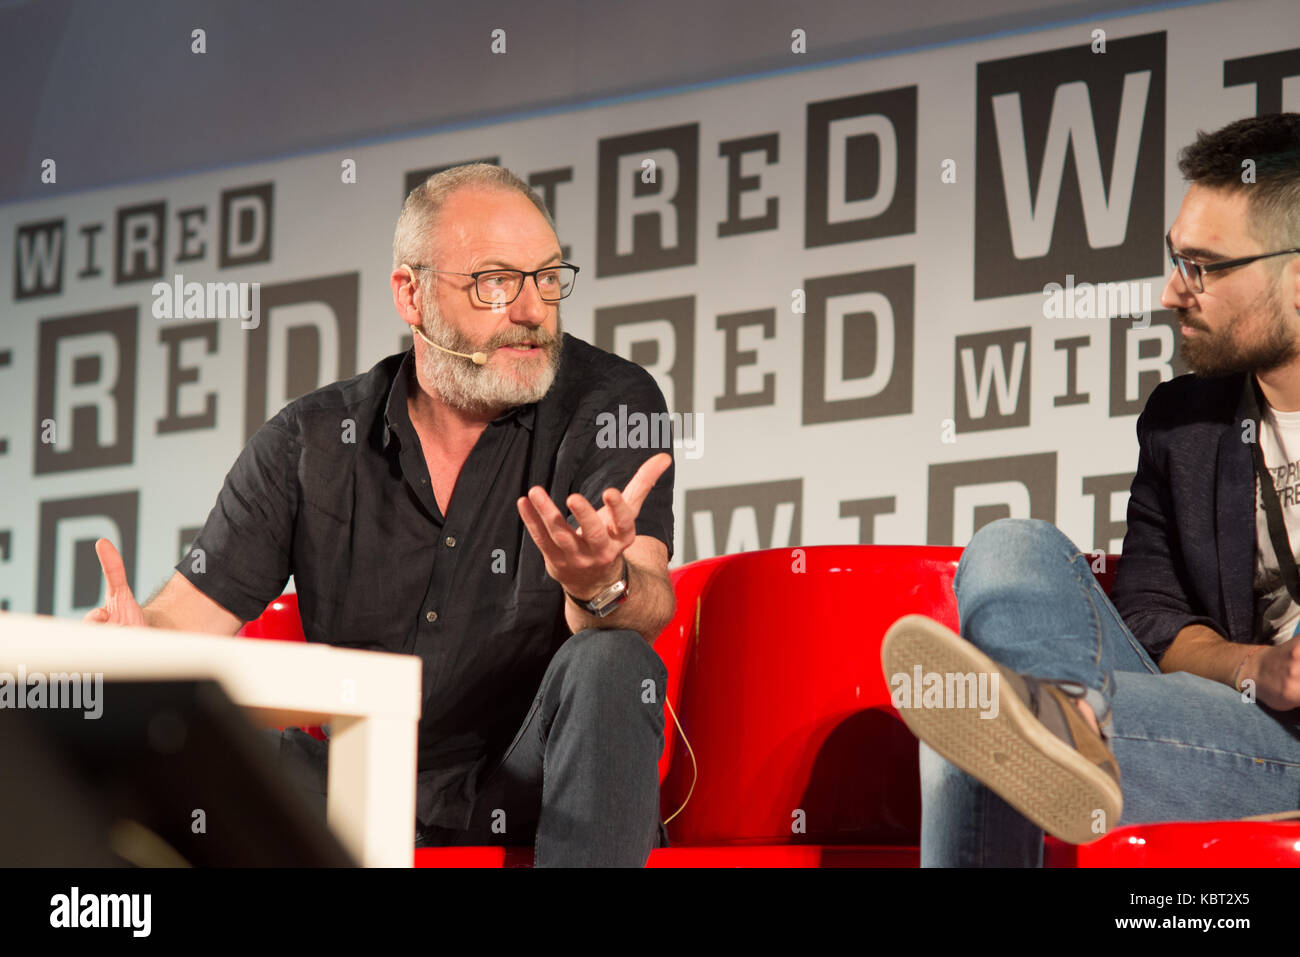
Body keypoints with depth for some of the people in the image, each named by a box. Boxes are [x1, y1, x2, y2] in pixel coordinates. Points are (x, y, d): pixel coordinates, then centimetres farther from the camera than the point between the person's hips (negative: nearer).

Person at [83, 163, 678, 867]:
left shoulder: (609, 404, -4)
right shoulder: (309, 440, 3)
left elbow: (647, 612, -18)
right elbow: (194, 613, 0)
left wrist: (604, 585, -44)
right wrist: (135, 641, -26)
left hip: (530, 787, -1)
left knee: (611, 662, -32)